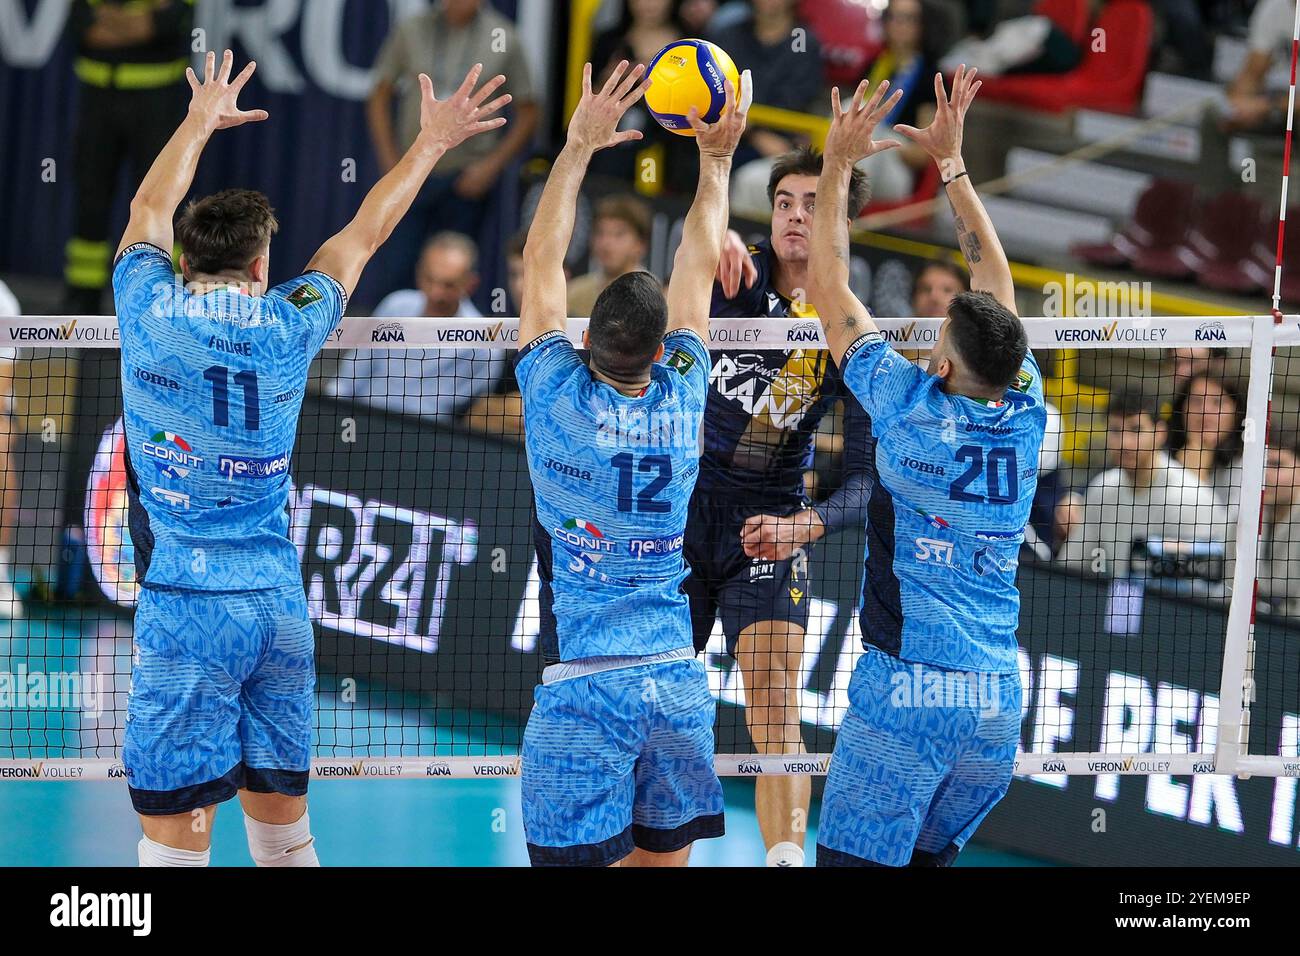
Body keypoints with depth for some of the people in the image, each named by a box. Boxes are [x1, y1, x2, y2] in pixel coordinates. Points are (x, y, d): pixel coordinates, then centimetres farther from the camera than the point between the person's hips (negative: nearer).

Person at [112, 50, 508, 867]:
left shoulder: (151, 312, -2)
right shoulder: (287, 328, 3)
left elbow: (151, 208, 20)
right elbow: (362, 235, 20)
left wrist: (203, 119, 37)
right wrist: (430, 144, 34)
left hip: (187, 606, -3)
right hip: (278, 602, 3)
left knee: (176, 831, -5)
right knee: (282, 820, 12)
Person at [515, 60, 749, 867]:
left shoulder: (560, 399, -8)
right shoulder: (681, 400, 0)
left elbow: (542, 263, 2)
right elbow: (698, 269, 13)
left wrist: (579, 146, 7)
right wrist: (717, 158, 23)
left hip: (583, 691, -3)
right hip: (678, 680, 3)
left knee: (585, 861, -4)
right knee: (666, 862, 9)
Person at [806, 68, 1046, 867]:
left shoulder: (909, 406, -9)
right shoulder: (1026, 413, 2)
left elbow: (831, 286, 1)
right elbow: (995, 278, 15)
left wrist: (839, 163, 8)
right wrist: (951, 159, 20)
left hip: (906, 690, -5)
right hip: (999, 702, 6)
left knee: (855, 859, -4)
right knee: (932, 855, 17)